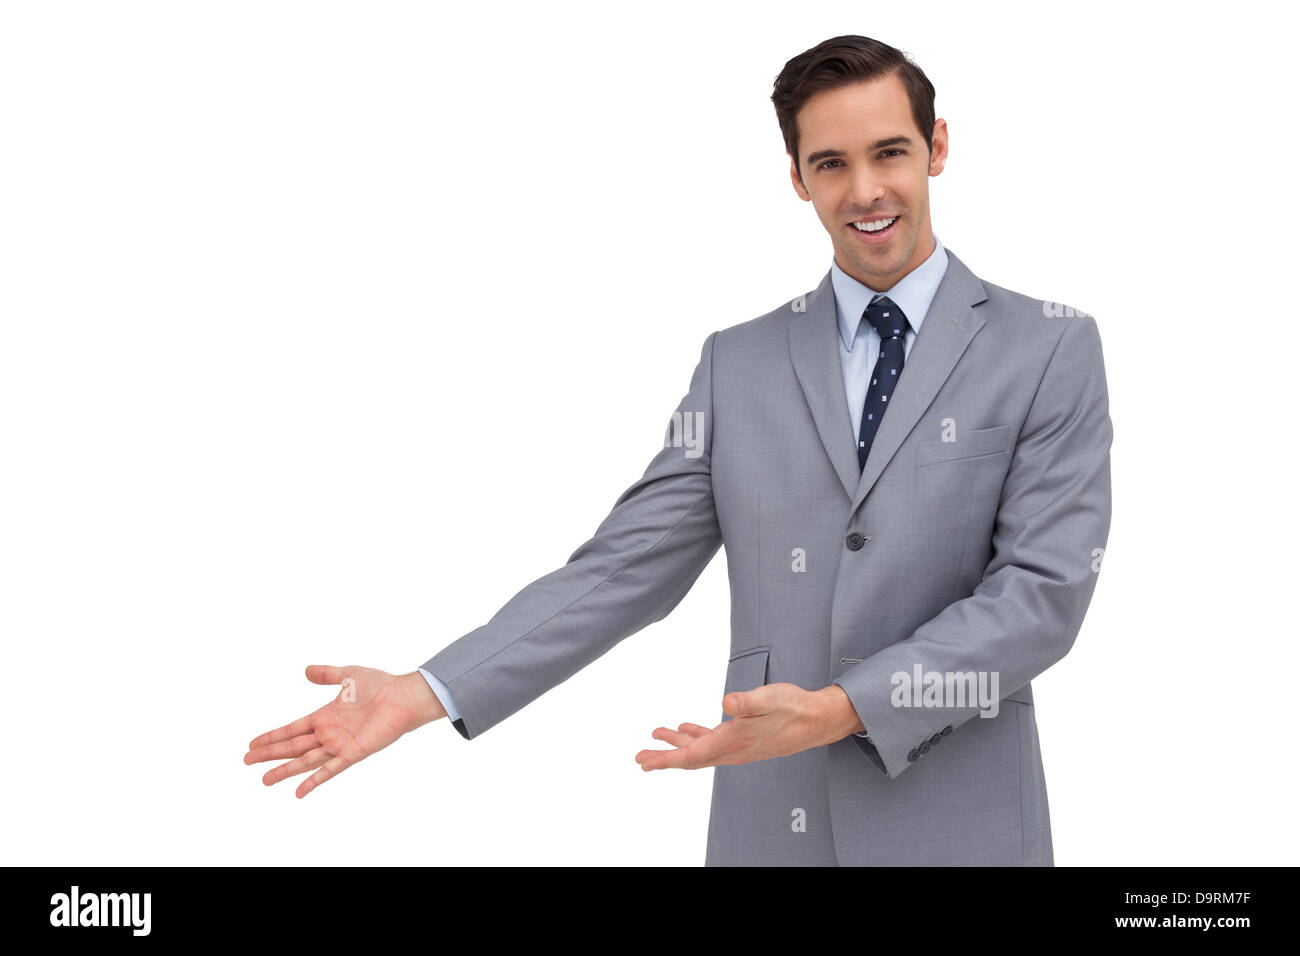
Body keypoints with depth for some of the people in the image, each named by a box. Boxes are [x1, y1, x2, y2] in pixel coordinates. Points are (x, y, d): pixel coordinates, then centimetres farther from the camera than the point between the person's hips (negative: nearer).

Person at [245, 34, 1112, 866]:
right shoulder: (739, 364, 7)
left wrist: (842, 709, -21)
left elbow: (1043, 589, -10)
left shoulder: (1051, 349, -1)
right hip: (769, 824, 2)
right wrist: (428, 693, -9)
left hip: (956, 828, -2)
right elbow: (624, 569, 2)